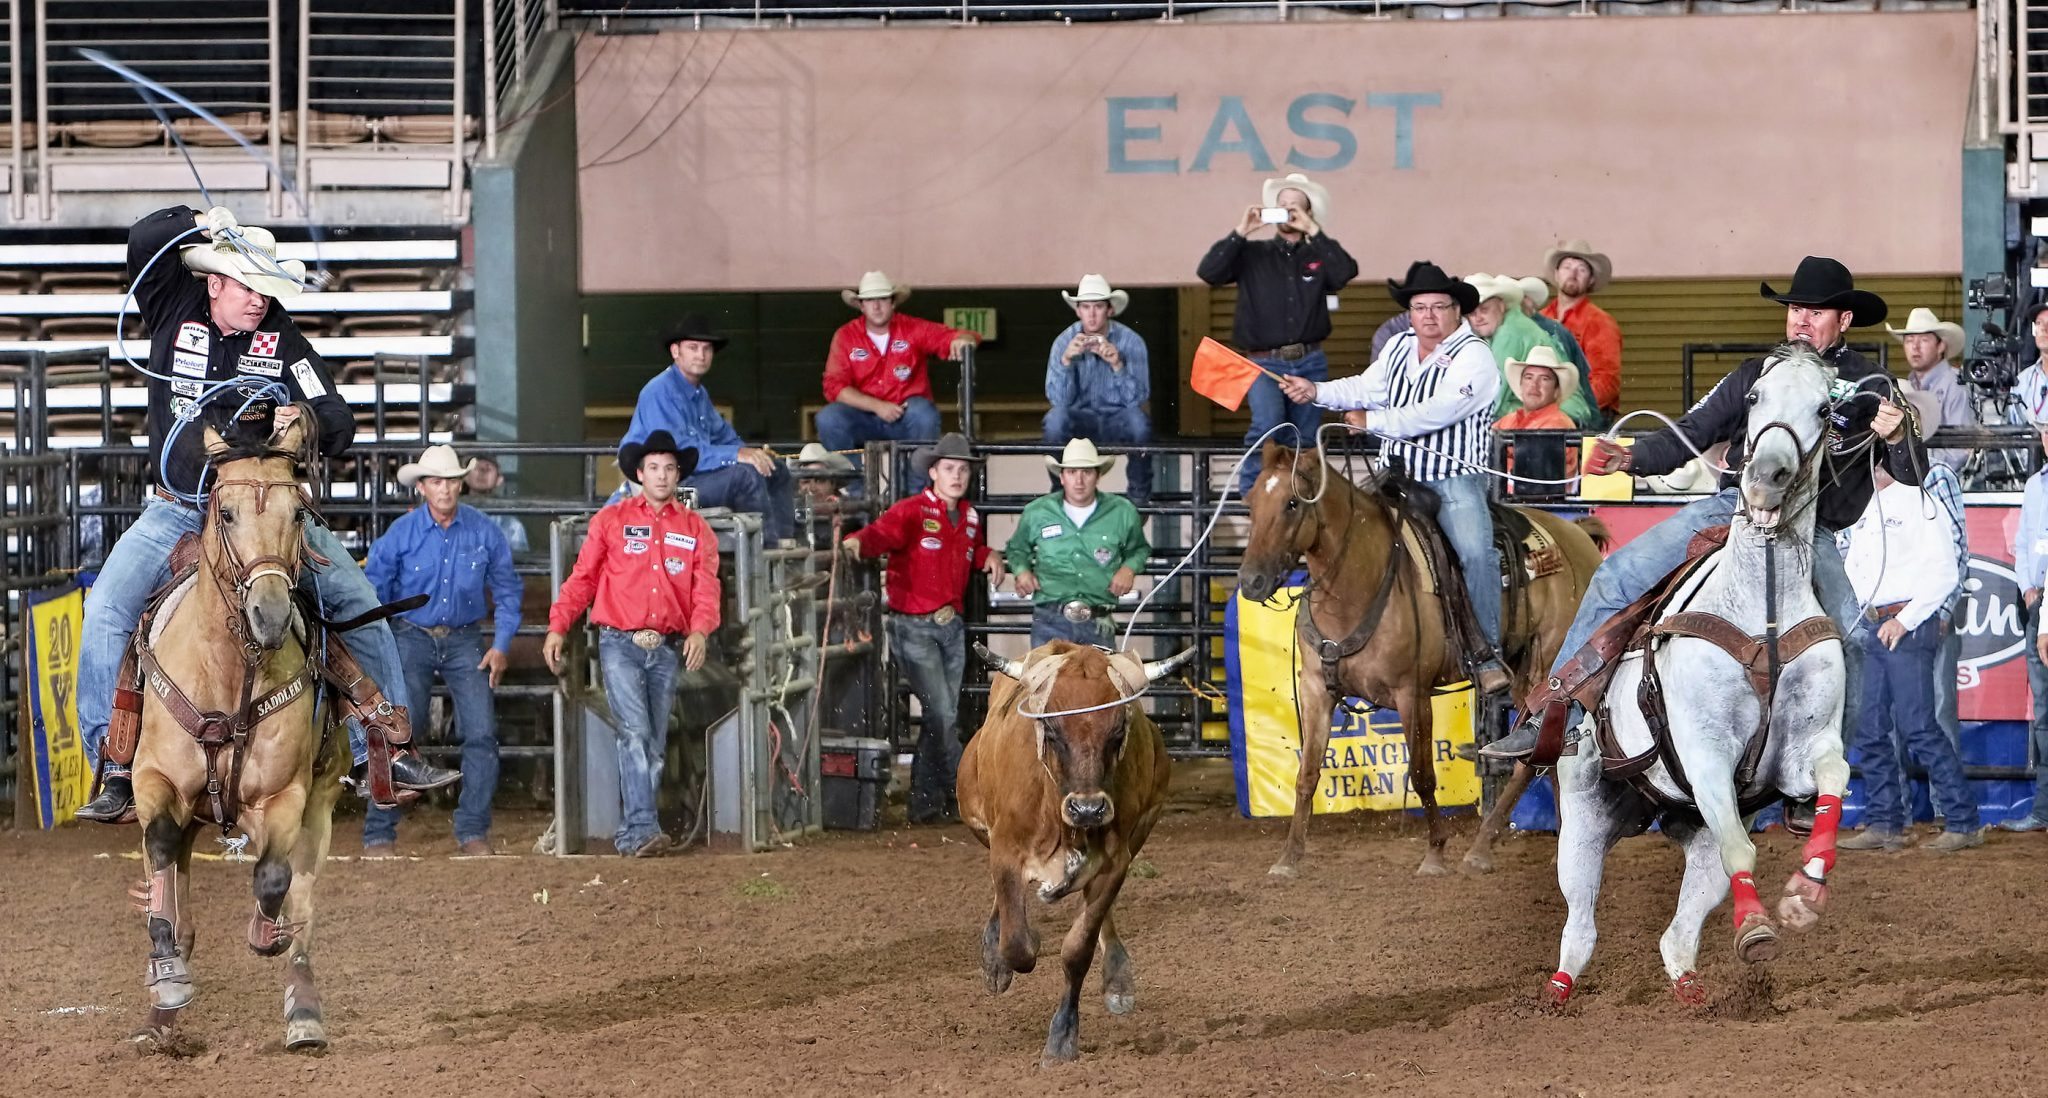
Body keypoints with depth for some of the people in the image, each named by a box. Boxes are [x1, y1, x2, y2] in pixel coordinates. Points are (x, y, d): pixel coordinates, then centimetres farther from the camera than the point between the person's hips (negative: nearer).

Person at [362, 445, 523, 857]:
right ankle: (378, 834, -3)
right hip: (411, 637, -2)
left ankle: (472, 831, 5)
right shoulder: (402, 533, -7)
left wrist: (501, 645, 0)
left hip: (465, 641, 2)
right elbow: (372, 593, 0)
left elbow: (507, 590, 8)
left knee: (482, 734, -5)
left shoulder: (485, 532, -3)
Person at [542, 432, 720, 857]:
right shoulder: (611, 520, 6)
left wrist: (700, 631, -18)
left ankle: (630, 834, 12)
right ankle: (642, 829, -24)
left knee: (655, 745, 6)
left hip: (668, 648, 3)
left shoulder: (696, 529, 10)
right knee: (635, 733, -17)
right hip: (620, 645, -3)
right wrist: (558, 627, -7)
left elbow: (706, 587, 1)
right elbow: (582, 578, 4)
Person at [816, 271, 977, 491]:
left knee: (924, 412, -34)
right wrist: (877, 406, -21)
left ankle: (917, 492, -23)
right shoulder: (846, 337, 1)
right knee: (828, 418, -28)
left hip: (906, 419, -1)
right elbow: (834, 386, -8)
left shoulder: (913, 329, 0)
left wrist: (962, 341, -34)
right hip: (865, 419, 1)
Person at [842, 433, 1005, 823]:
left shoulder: (969, 517, 12)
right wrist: (858, 542, -49)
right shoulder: (912, 512, -10)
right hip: (914, 626, -7)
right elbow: (881, 534, -26)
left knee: (945, 715, 9)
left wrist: (990, 557, 6)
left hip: (952, 626, 7)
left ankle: (926, 804, 16)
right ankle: (958, 795, -1)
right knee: (941, 713, -12)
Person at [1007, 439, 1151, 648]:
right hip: (1050, 623, 0)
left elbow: (1139, 549, 23)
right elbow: (1017, 550, 24)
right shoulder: (1035, 513, 6)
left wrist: (1129, 568, 2)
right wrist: (1022, 571, 2)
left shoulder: (1122, 512, 6)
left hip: (1099, 625, 0)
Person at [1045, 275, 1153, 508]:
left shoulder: (1131, 341, -9)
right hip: (1081, 419, 0)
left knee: (1138, 419, -34)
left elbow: (1138, 399, -15)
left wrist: (1118, 365, -31)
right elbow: (1058, 399, -14)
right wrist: (1066, 360, -30)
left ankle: (1140, 495, -13)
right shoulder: (1064, 341, -7)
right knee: (1055, 417, -33)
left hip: (1118, 419, 0)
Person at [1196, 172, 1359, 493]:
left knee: (1303, 442, 8)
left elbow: (1347, 271, -11)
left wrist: (1313, 232, -12)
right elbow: (1208, 272, -4)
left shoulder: (1318, 257, 9)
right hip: (1265, 362, -2)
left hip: (1310, 362, 2)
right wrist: (1239, 234, -10)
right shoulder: (1252, 254, 8)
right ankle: (1250, 494, -16)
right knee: (1268, 424, -26)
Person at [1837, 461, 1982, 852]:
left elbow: (1943, 574, -12)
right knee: (1870, 729, 7)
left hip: (1908, 627, -8)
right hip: (1871, 629, 8)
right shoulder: (1864, 510, 17)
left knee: (1917, 727, -12)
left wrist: (1904, 620, -17)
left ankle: (1963, 822, -9)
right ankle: (1883, 823, 13)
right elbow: (1852, 569, 25)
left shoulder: (1919, 503, -7)